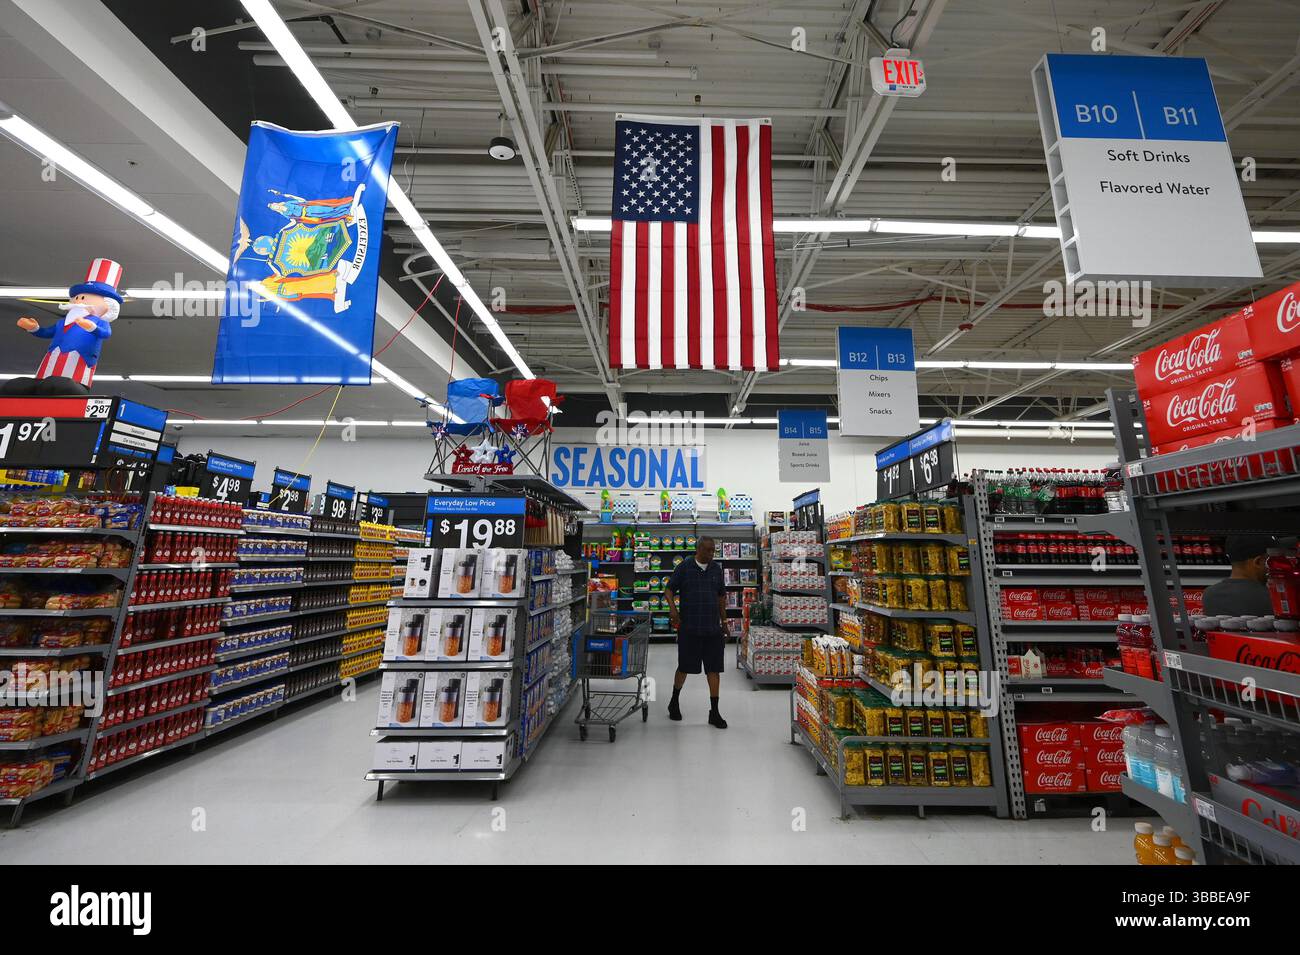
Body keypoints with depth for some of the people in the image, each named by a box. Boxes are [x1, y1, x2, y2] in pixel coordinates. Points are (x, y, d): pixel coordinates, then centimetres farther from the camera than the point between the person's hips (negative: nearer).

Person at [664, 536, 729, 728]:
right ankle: (674, 702, 32)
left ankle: (714, 712, 16)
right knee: (684, 667, 8)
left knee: (714, 669, 5)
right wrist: (672, 607, -17)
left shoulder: (716, 569, 8)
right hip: (689, 628, -3)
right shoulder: (684, 567, -4)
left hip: (713, 628, 3)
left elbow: (721, 596, 17)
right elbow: (669, 589, 0)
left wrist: (724, 621, 16)